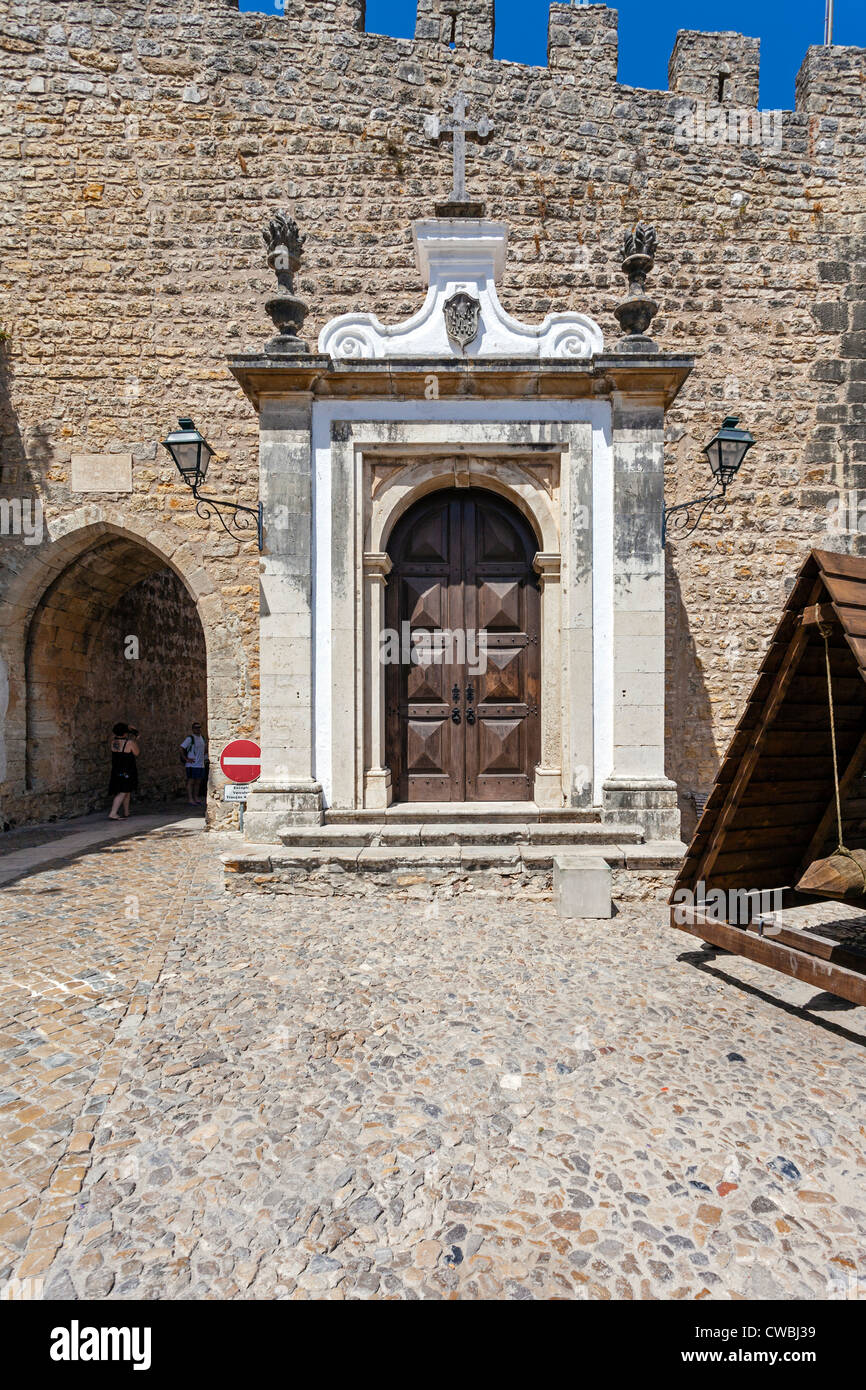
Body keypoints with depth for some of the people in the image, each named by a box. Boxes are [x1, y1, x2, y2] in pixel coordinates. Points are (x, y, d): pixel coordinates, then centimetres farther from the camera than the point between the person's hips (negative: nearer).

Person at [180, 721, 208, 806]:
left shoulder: (201, 738, 14)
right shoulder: (190, 738, -9)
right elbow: (181, 748, -14)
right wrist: (186, 759, -15)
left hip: (201, 764, 7)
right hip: (192, 765, -7)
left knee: (198, 782, 10)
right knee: (191, 782, -4)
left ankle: (196, 798, 17)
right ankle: (190, 799, -1)